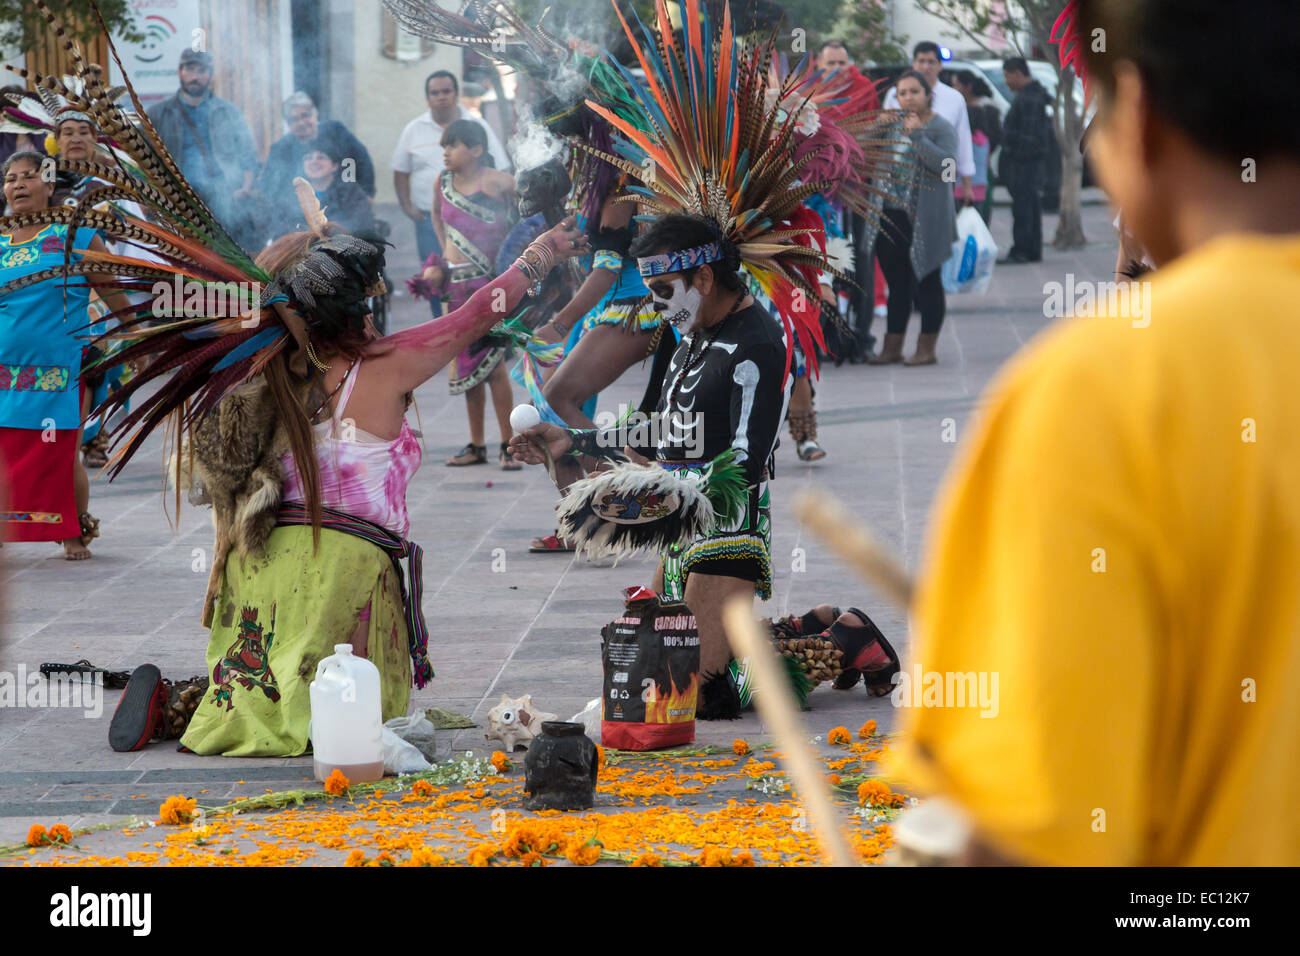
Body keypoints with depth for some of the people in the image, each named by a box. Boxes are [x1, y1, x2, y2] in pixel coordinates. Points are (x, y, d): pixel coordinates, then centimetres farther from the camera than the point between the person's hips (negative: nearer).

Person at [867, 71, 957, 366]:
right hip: (893, 216, 6)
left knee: (926, 280, 1)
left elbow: (946, 164, -21)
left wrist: (917, 135, -22)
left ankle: (926, 348, 7)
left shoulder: (940, 127, -5)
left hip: (925, 218, -6)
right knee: (897, 282, 9)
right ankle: (892, 347, 14)